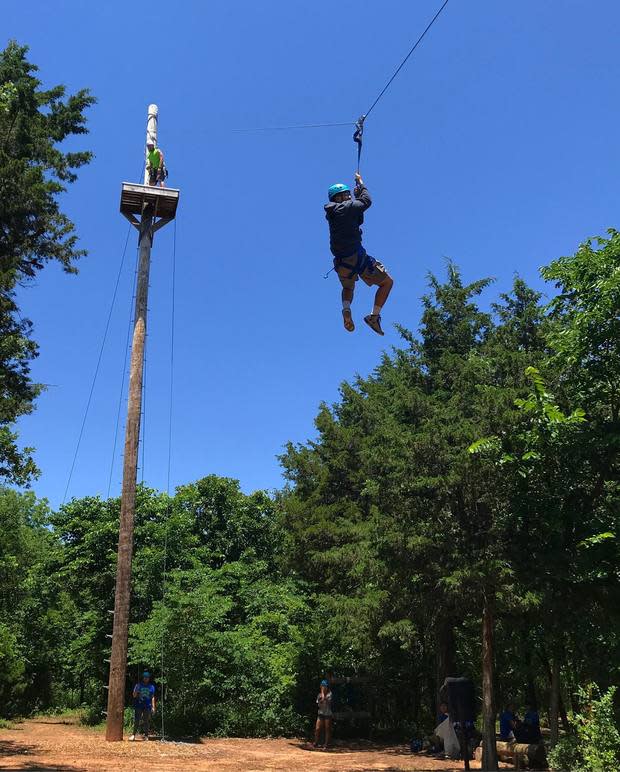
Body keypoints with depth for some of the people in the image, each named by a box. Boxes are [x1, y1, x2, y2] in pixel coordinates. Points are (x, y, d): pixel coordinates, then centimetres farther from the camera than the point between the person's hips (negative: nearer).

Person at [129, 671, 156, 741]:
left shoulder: (151, 687, 7)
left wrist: (153, 707, 3)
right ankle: (134, 735, 2)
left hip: (147, 707, 1)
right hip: (138, 706, -1)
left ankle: (146, 735, 9)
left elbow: (152, 697, 9)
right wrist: (136, 690, -17)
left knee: (146, 721, 3)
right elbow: (134, 696, 3)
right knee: (136, 721, -4)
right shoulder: (138, 685, 3)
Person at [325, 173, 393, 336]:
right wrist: (361, 183, 18)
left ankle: (346, 309, 2)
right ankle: (374, 317, -2)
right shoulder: (346, 207, -9)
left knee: (348, 287, 34)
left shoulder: (332, 213, 14)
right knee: (387, 282, 7)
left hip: (341, 263, 7)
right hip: (357, 258, -7)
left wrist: (356, 196, 29)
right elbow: (367, 201, 5)